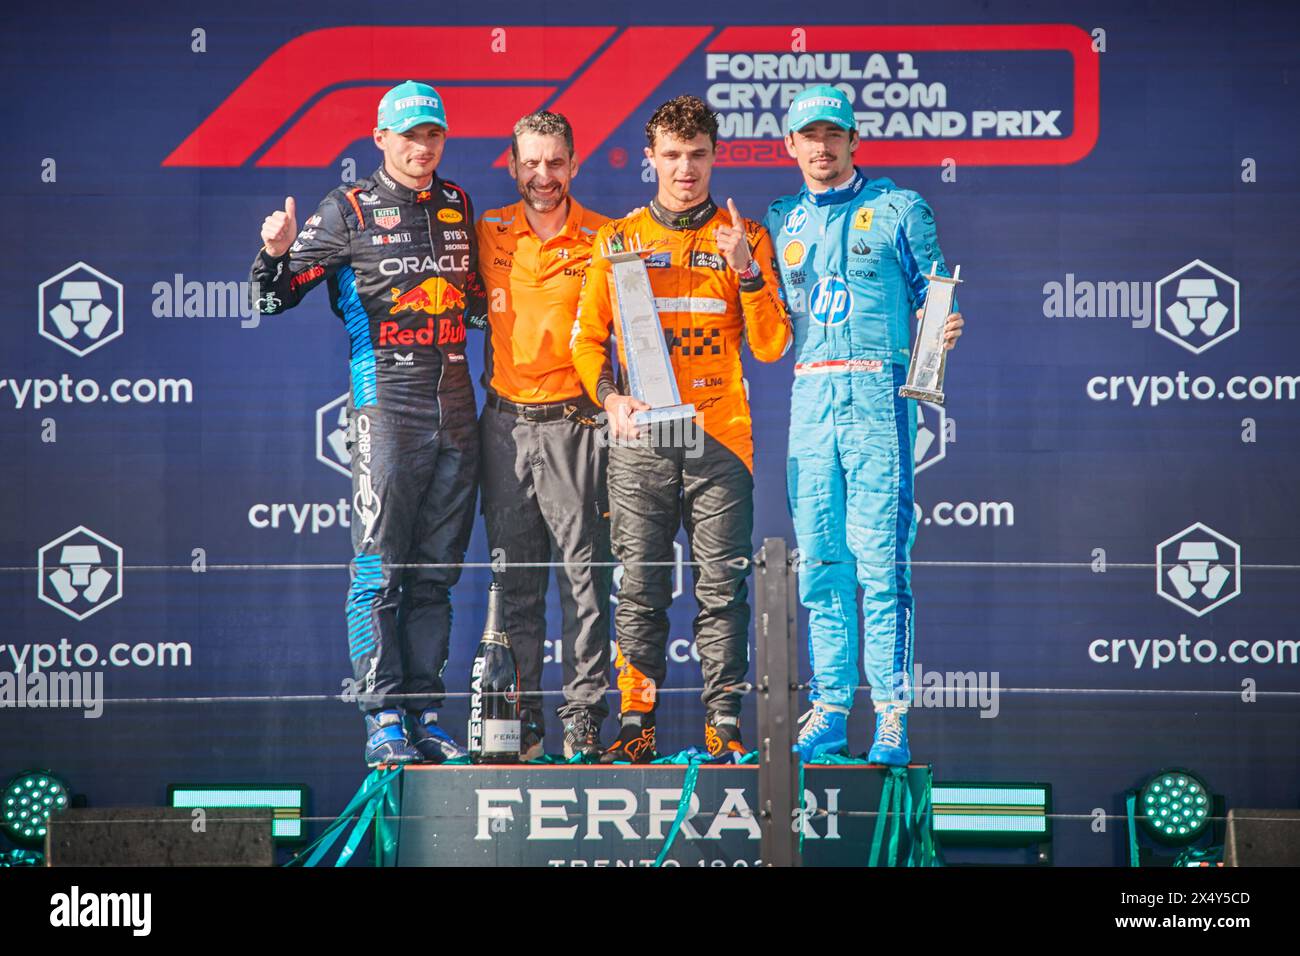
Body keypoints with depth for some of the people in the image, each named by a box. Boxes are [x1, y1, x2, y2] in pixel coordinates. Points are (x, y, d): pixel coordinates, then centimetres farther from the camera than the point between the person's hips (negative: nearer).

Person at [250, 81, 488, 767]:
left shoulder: (457, 206, 15)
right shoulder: (349, 211, 0)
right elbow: (275, 298, -2)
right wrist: (277, 253, -20)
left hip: (455, 409, 5)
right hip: (385, 407, -5)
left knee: (435, 575, 7)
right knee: (379, 572, -7)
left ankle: (424, 716, 11)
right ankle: (383, 720, -6)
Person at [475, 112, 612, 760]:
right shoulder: (488, 234, 8)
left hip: (572, 421, -3)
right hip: (505, 421, 3)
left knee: (584, 573, -3)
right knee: (513, 578, 5)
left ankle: (583, 717, 0)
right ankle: (520, 718, 10)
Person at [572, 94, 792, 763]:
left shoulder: (744, 237, 9)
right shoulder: (618, 239, 11)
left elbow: (770, 345, 4)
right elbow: (588, 336, 12)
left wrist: (746, 271, -10)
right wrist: (609, 396, -5)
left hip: (719, 437, 0)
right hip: (641, 439, 1)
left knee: (722, 586, -2)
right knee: (640, 586, 0)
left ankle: (723, 719, 2)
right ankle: (636, 721, 4)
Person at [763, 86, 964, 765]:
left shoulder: (898, 211, 6)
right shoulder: (781, 221, 18)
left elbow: (932, 298, 4)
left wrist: (941, 333, -17)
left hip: (877, 390, -4)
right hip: (809, 395, 4)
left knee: (879, 560, -9)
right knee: (820, 562, 4)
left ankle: (891, 717, -7)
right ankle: (829, 709, 11)